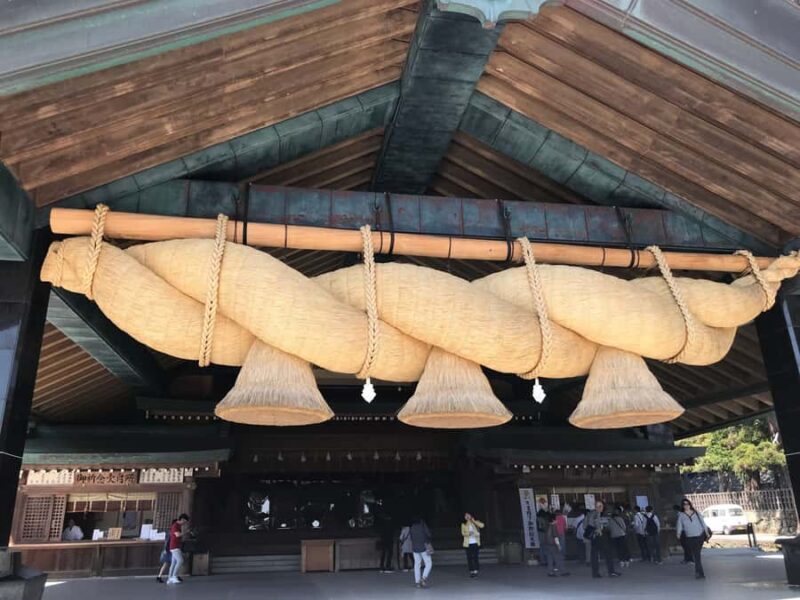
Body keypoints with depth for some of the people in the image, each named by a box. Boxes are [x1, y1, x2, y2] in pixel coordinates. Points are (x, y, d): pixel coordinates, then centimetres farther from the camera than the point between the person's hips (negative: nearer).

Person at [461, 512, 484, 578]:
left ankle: (476, 571, 1)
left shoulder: (475, 522, 7)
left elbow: (482, 525, -10)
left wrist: (474, 521, -10)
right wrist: (468, 533, -20)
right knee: (469, 558, 0)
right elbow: (463, 533, -1)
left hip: (475, 543, 0)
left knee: (475, 557, -5)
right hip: (468, 543, 1)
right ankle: (471, 572, 7)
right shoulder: (463, 524, 7)